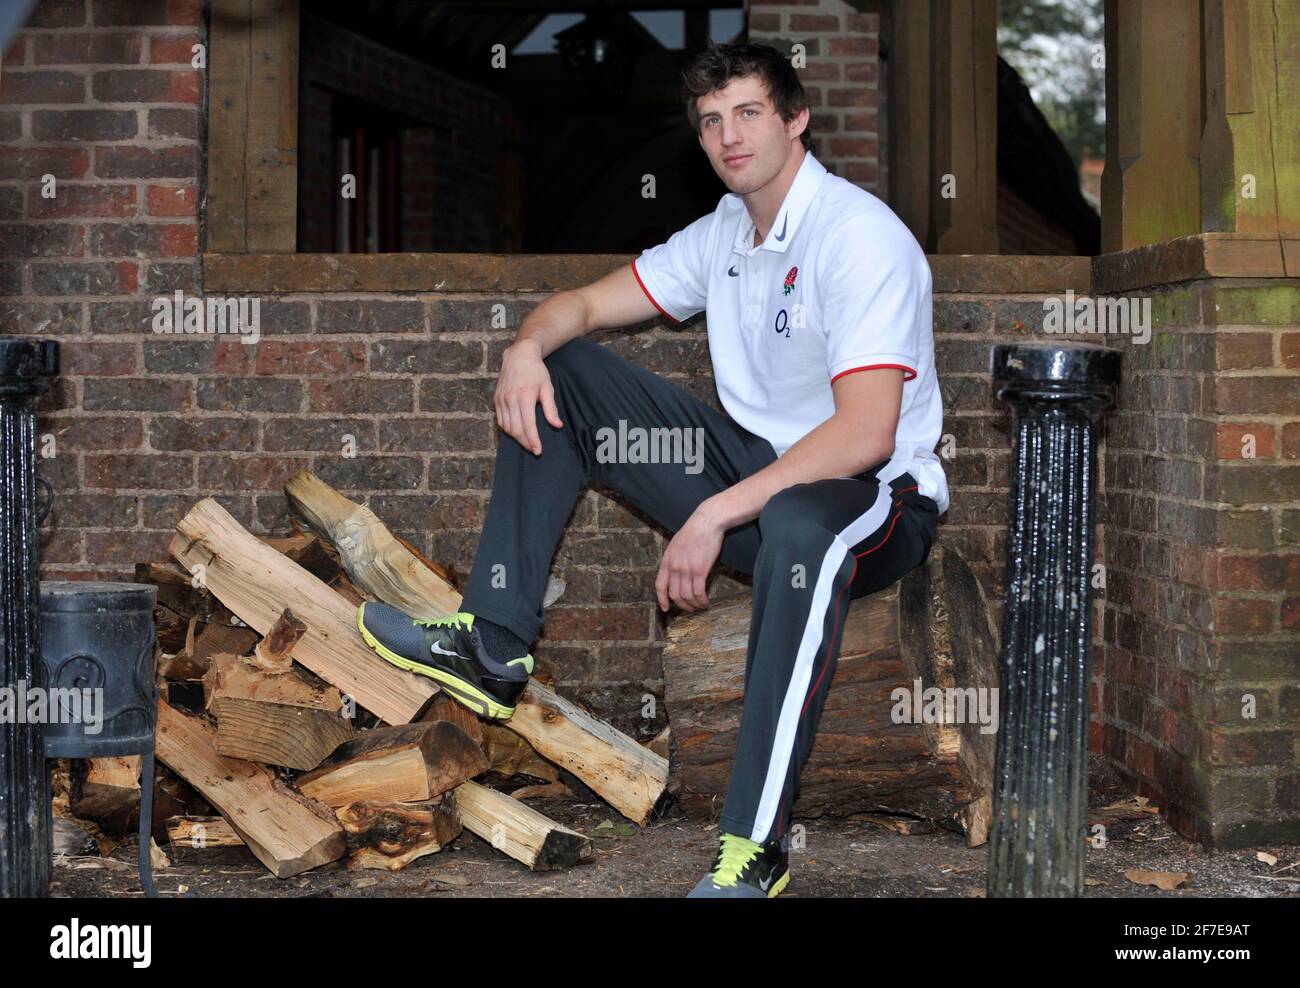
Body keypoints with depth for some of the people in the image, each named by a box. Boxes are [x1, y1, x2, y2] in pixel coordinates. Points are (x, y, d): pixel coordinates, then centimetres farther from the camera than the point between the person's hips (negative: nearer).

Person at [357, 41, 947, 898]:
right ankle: (494, 648, 0)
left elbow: (866, 432, -29)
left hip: (873, 495, -8)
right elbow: (589, 302, 17)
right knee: (559, 374, 5)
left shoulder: (858, 235, -18)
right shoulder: (725, 232, 9)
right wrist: (527, 346, -8)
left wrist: (714, 515, -31)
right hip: (753, 459, 8)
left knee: (799, 528, -46)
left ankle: (754, 849, -37)